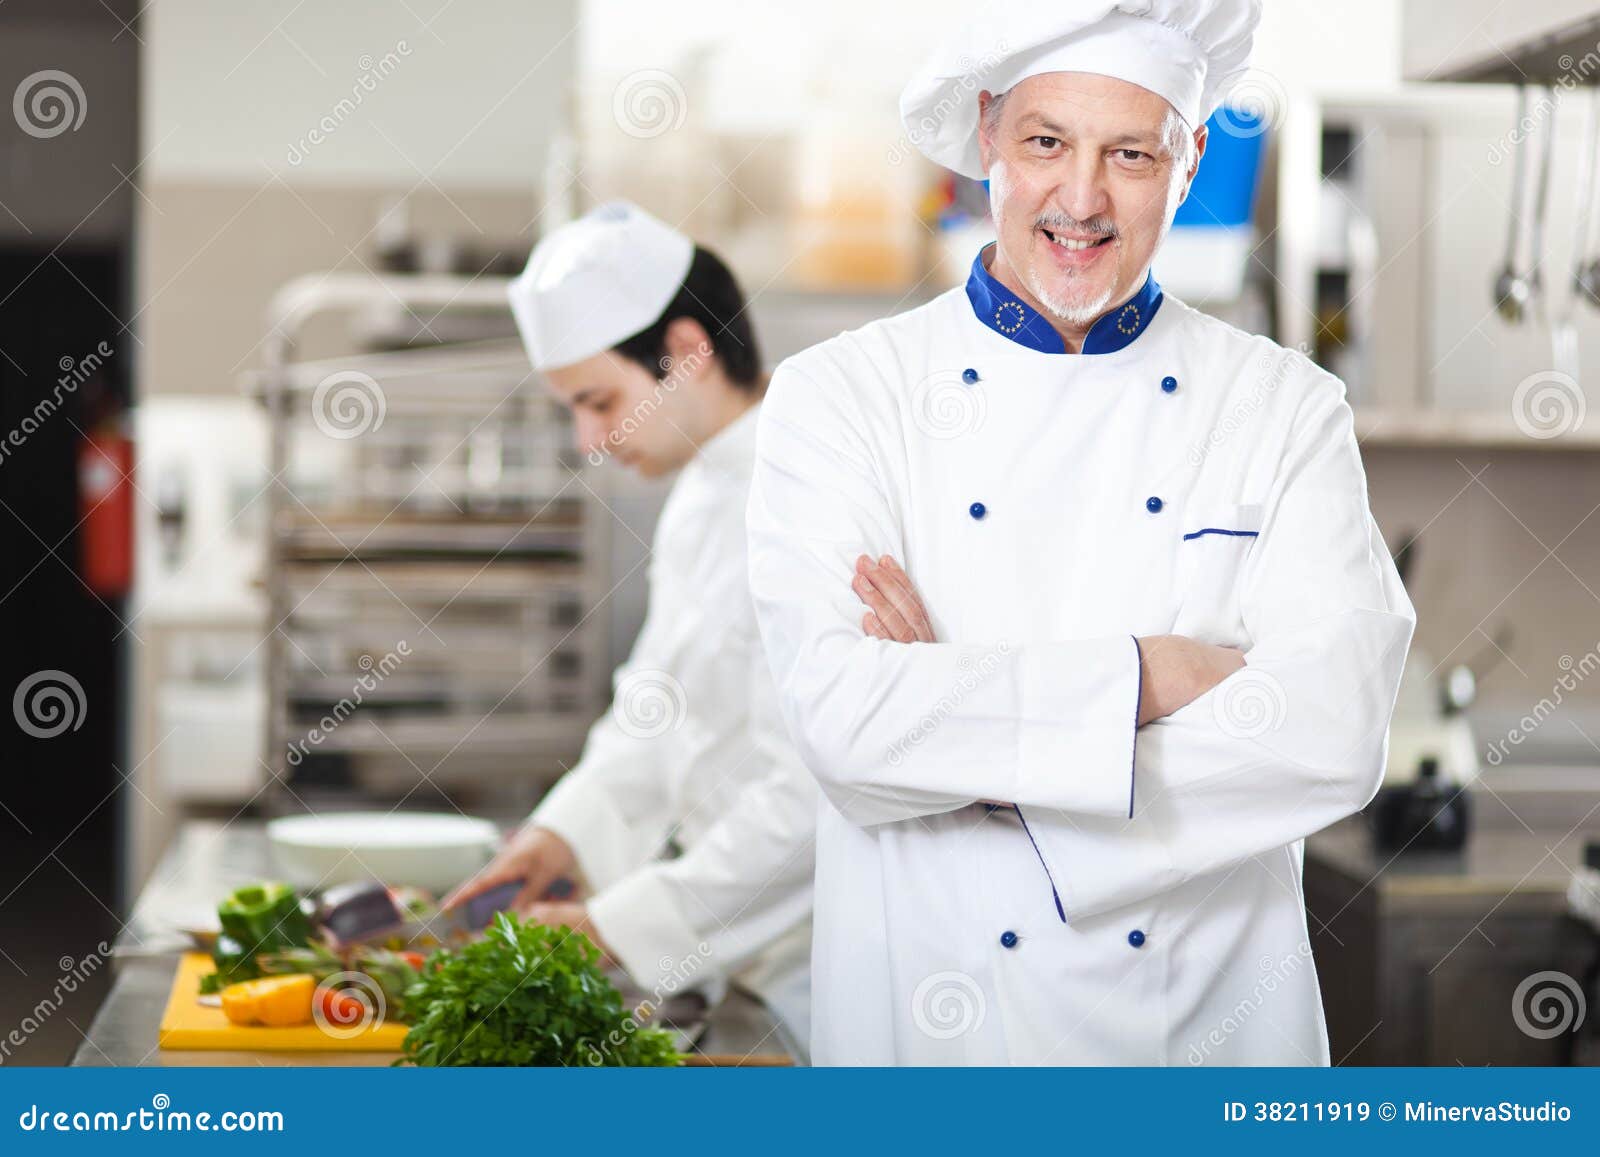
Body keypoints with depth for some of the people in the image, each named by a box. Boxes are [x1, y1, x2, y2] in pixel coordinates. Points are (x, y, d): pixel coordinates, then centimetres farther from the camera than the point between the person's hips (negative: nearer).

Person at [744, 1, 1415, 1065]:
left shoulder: (1289, 408, -2)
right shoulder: (836, 396, -5)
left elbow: (1335, 735, -16)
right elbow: (839, 714, -19)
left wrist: (961, 729, -18)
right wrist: (1144, 678, -18)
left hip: (1212, 1016, 1)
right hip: (928, 1016, -1)